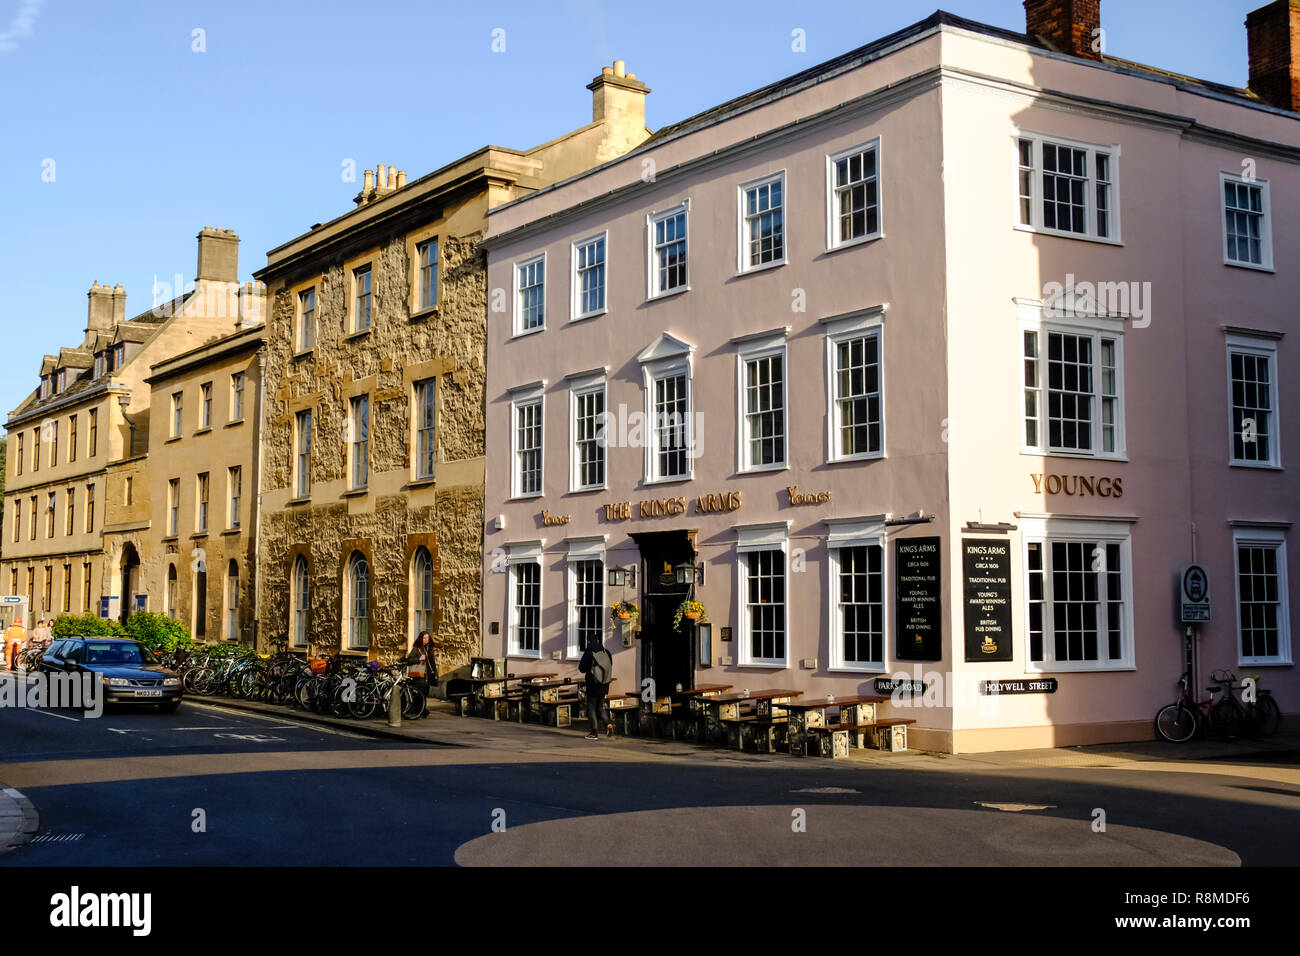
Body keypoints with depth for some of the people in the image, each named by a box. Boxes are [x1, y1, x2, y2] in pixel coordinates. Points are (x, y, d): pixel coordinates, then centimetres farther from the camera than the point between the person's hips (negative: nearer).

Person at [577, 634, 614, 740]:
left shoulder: (588, 654, -13)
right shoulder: (607, 653, -1)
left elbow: (581, 669, -4)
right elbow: (610, 667, 12)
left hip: (592, 687, -4)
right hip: (604, 687, 4)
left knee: (591, 709, 6)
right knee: (601, 708, 16)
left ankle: (594, 733, 6)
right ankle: (607, 723, -8)